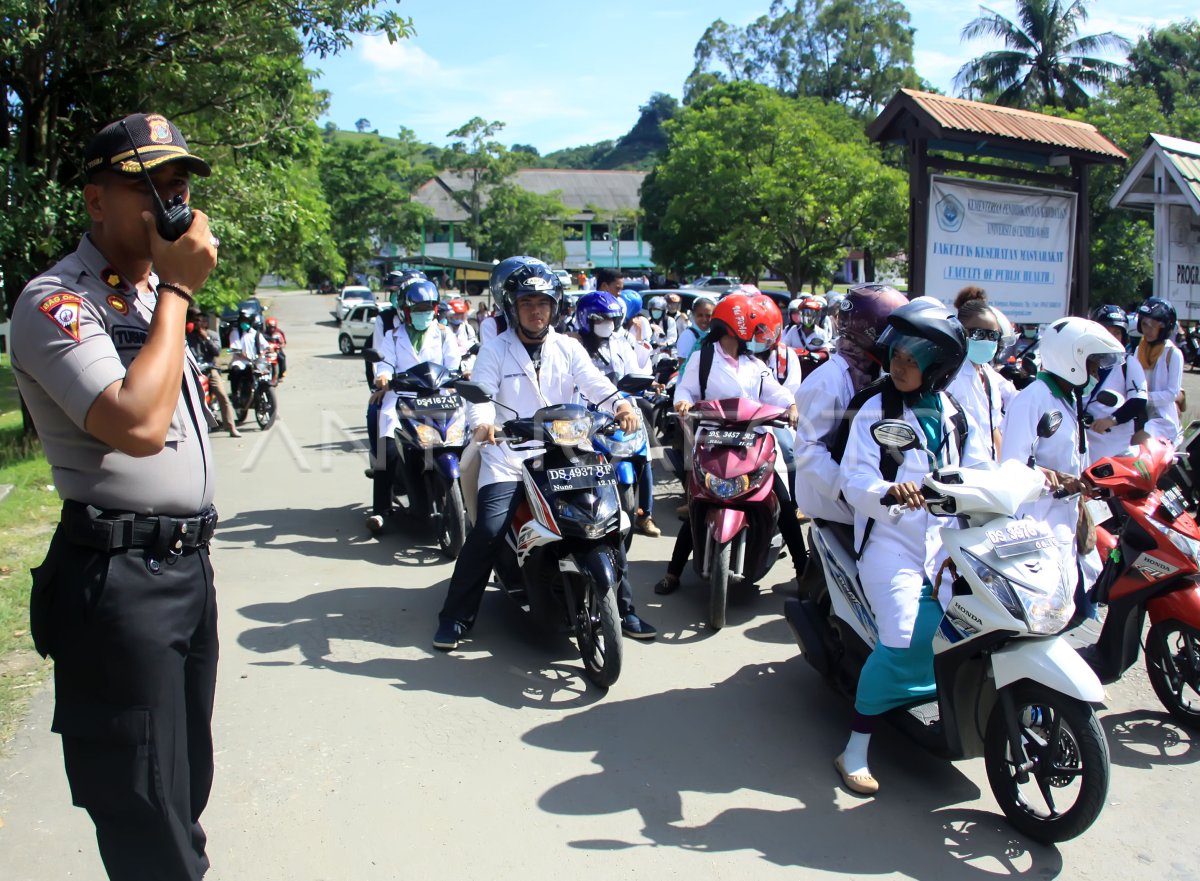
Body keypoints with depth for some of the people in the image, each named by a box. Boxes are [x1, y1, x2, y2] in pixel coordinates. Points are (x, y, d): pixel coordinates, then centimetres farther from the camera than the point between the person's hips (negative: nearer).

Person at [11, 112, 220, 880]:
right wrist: (177, 292, -21)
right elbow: (137, 425, -29)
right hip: (119, 578, -8)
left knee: (186, 786, 22)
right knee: (145, 816, 3)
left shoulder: (153, 289, 14)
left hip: (188, 562, 9)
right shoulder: (57, 301, -14)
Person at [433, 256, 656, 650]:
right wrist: (483, 422, -35)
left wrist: (621, 403, -27)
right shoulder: (495, 351, 2)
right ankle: (455, 617, -1)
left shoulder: (568, 348, 9)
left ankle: (624, 610, 14)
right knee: (487, 531, -19)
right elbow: (481, 395, -12)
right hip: (509, 459, -2)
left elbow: (596, 383, -5)